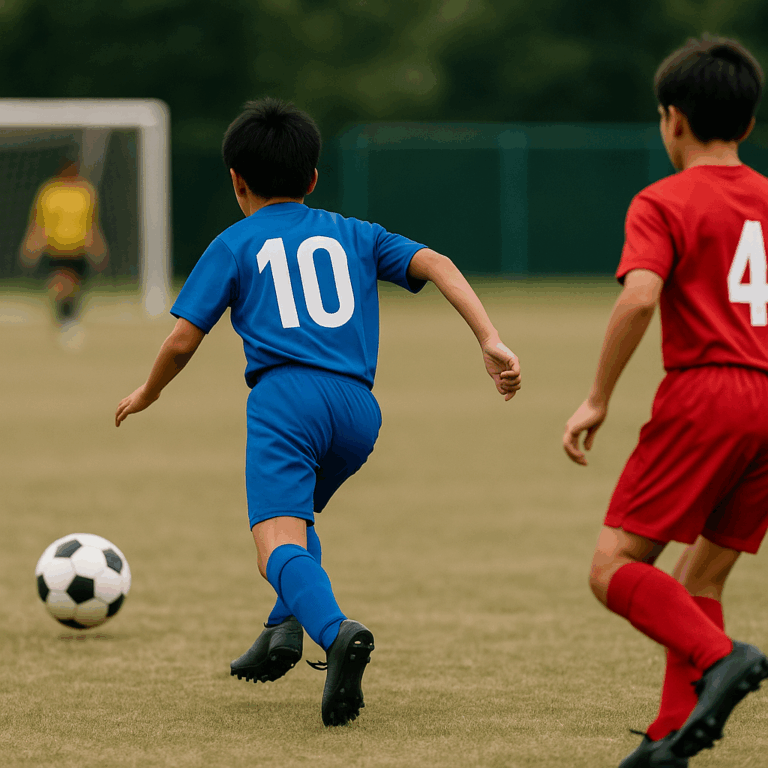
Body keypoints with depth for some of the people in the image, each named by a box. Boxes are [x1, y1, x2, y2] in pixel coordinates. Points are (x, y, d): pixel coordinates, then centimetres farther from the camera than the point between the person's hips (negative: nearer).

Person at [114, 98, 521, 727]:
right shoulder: (355, 235, 24)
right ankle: (285, 628, 10)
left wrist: (148, 393, 32)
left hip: (286, 396, -5)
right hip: (359, 407, 5)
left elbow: (182, 341, 12)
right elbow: (435, 264, 8)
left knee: (280, 543, -19)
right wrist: (491, 341, 0)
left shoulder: (234, 245, 16)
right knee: (298, 513, 31)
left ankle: (336, 631, -47)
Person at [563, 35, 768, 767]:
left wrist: (598, 399, -12)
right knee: (702, 575, 14)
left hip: (704, 392, -6)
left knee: (614, 566, -4)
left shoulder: (664, 203, -2)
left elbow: (640, 296, -18)